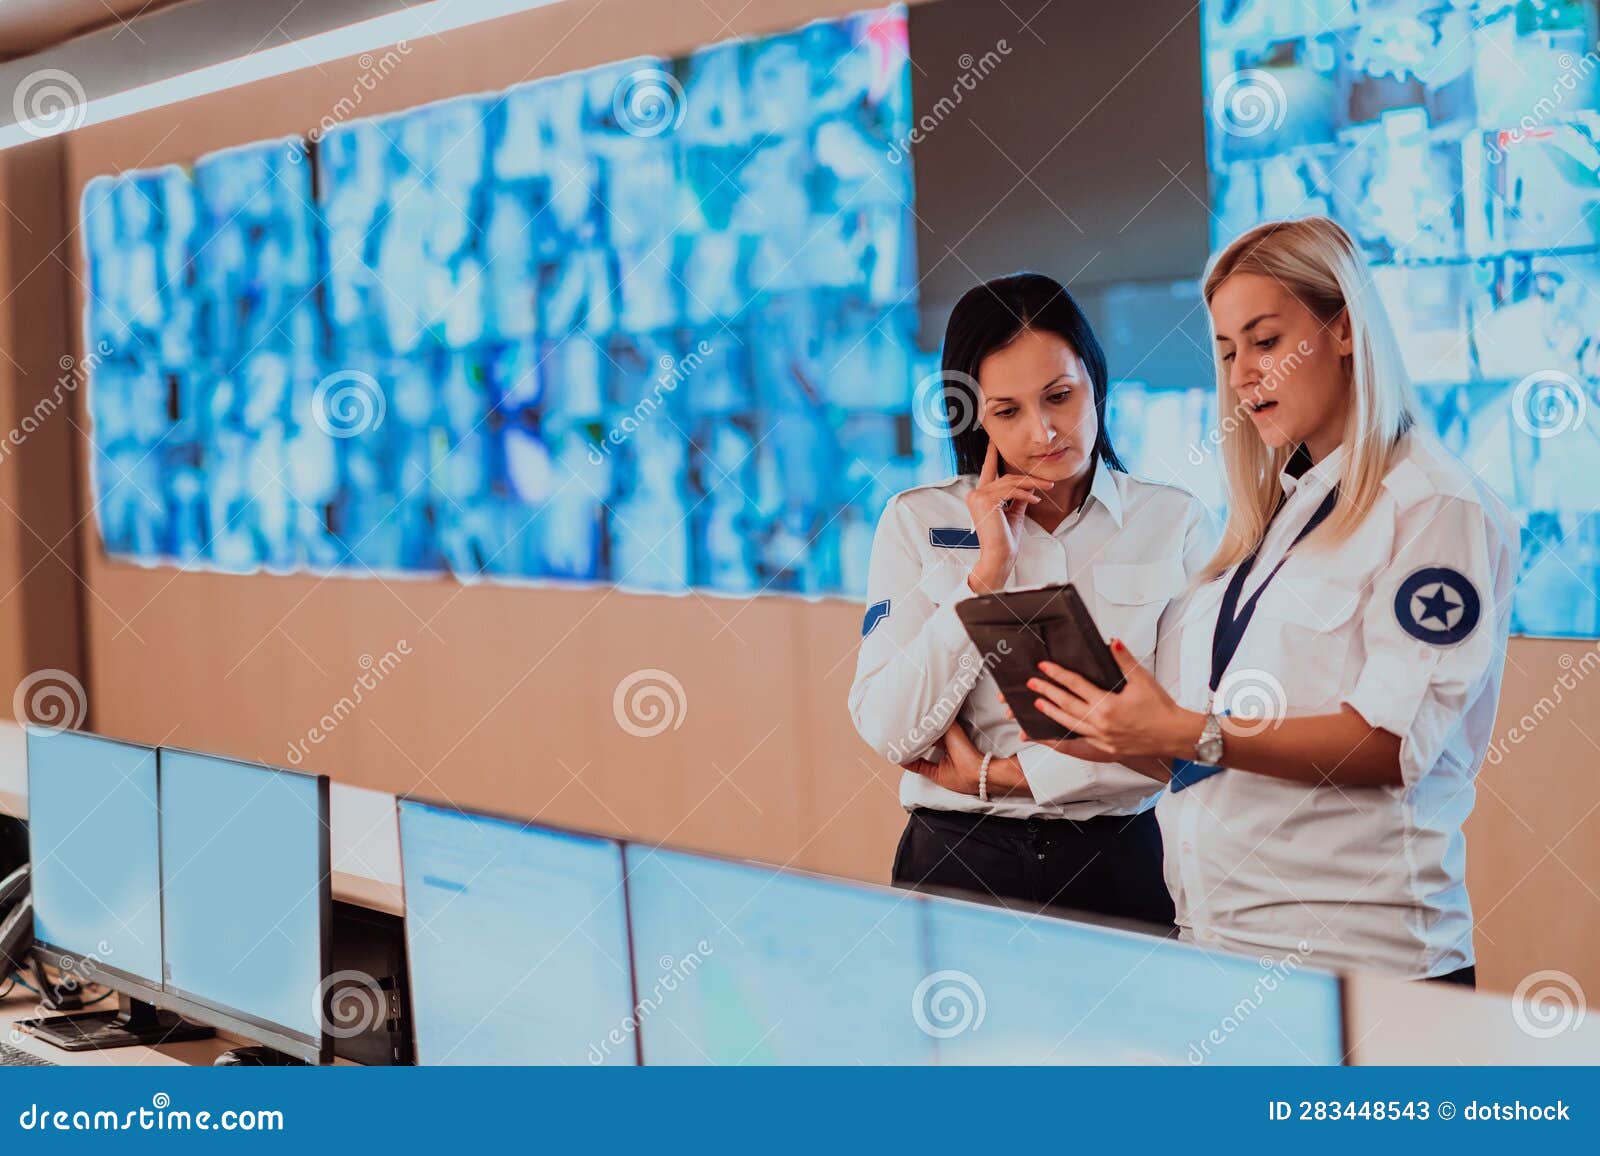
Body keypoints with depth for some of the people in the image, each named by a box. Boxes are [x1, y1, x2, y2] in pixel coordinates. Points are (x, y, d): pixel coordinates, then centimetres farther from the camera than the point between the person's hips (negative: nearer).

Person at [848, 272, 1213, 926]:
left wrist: (999, 774, -8)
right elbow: (888, 734, -7)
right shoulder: (917, 522, 2)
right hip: (958, 865, 0)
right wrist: (988, 570, -11)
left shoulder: (1175, 523, 2)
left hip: (1123, 866, 0)